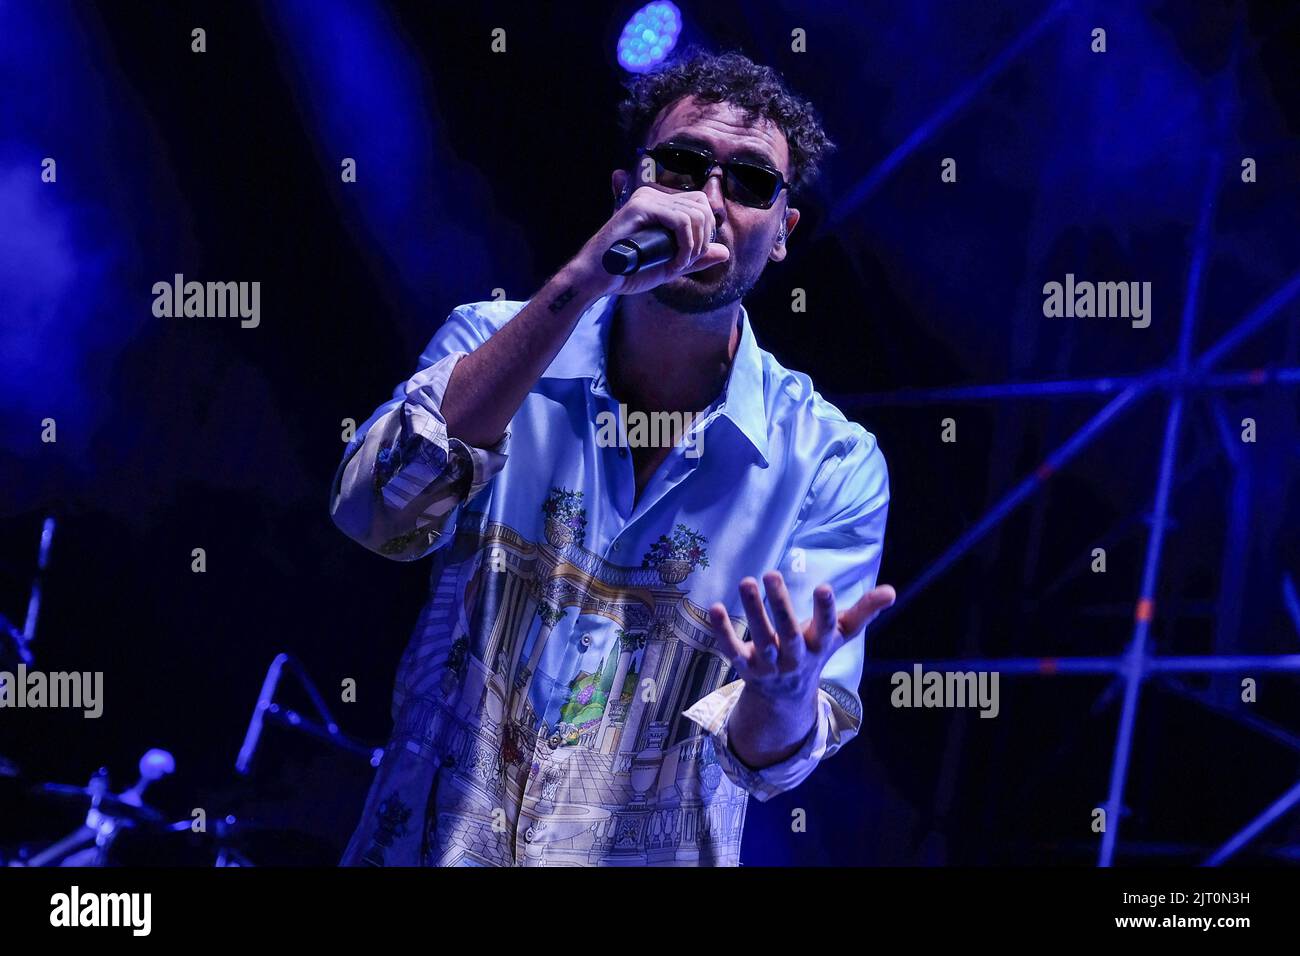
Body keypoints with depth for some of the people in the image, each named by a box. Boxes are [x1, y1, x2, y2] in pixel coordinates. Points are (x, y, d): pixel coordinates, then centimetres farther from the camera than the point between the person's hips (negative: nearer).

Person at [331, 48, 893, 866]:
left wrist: (784, 691, -31)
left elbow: (770, 756, -8)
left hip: (647, 855, 0)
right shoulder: (496, 344, 0)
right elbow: (373, 513, -18)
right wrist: (581, 283, -22)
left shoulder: (831, 466, -4)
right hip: (427, 843, 1)